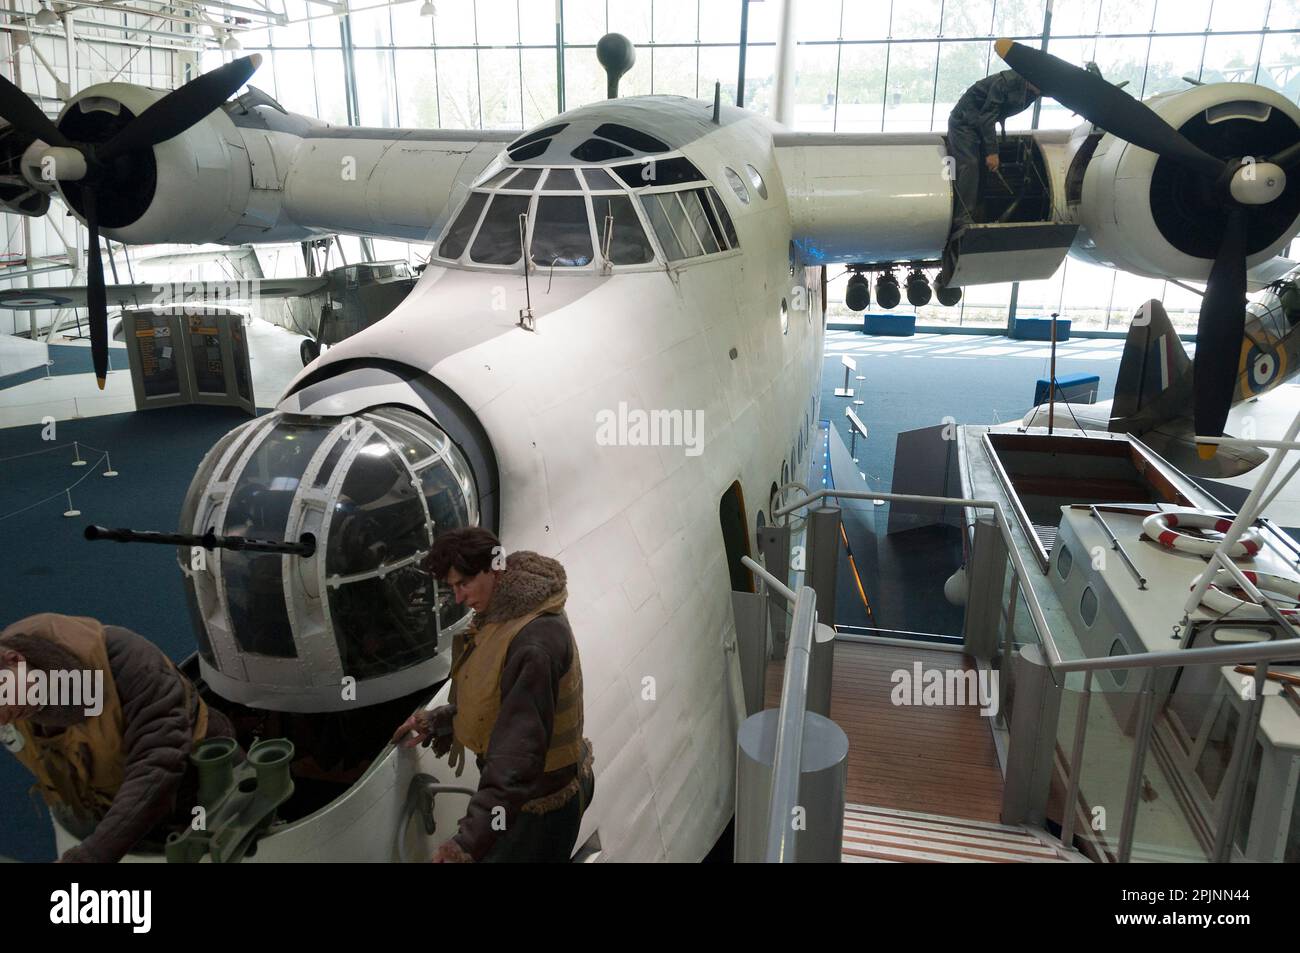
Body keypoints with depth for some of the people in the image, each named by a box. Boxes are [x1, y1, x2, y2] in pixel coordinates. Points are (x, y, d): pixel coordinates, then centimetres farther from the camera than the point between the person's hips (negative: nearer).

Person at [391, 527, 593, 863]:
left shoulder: (535, 641, -30)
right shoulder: (502, 617, 3)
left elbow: (520, 749, -33)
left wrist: (469, 841, -34)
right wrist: (435, 723, 3)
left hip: (539, 803, -9)